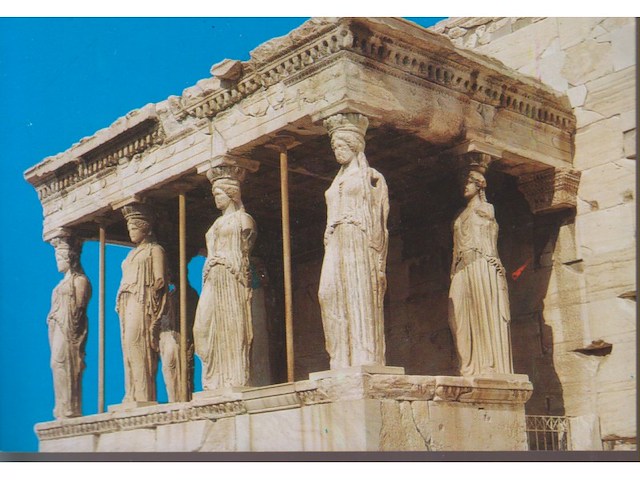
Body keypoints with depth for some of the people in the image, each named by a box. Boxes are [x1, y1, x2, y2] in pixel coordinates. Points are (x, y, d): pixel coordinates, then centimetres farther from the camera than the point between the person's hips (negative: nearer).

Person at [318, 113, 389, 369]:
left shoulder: (371, 177, 8)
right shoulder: (336, 182, 26)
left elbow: (379, 223, -1)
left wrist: (378, 262, -12)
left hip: (360, 246, -5)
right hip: (336, 247, 5)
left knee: (361, 299, -13)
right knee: (331, 295, -8)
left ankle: (365, 362, -16)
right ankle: (343, 364, -11)